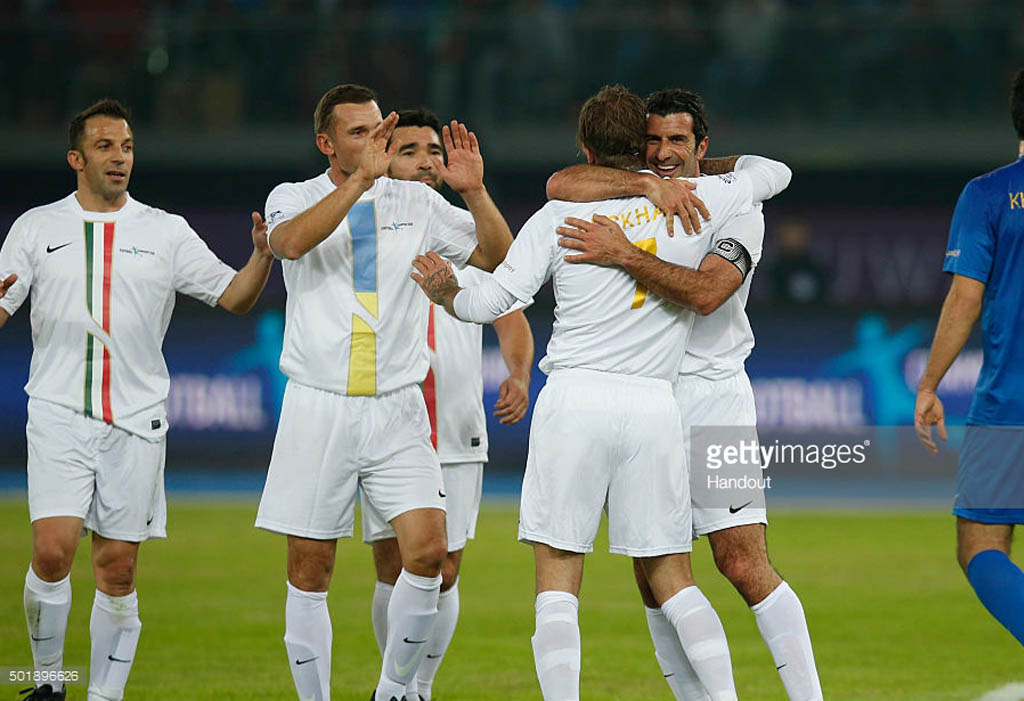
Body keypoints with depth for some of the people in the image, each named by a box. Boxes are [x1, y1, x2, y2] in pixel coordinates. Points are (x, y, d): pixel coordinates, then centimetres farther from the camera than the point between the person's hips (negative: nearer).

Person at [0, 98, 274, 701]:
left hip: (136, 421, 1)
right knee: (53, 553, -14)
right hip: (59, 414, -1)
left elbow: (233, 297, 8)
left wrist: (262, 255, -11)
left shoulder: (167, 232, 8)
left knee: (118, 567, 1)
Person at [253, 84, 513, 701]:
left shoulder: (416, 203, 9)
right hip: (318, 410, -1)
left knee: (429, 552, -12)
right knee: (310, 571, 1)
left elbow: (498, 258, 6)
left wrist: (474, 191, -10)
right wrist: (361, 178, -27)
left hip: (397, 411, 1)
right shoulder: (295, 197, 4)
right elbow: (291, 241, -20)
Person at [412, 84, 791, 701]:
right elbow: (776, 172, 23)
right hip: (655, 406, 2)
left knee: (558, 578, 2)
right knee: (673, 580, 11)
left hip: (575, 397, -2)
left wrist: (444, 291, 23)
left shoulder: (559, 216, 2)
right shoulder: (695, 201, 6)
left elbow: (490, 303, 3)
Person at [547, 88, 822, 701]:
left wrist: (624, 255, -30)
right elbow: (561, 185, -13)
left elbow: (705, 292, -21)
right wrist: (650, 184, -22)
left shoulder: (737, 209, -4)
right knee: (653, 576, 3)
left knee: (744, 564, -13)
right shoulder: (629, 194, 7)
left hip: (712, 392, -4)